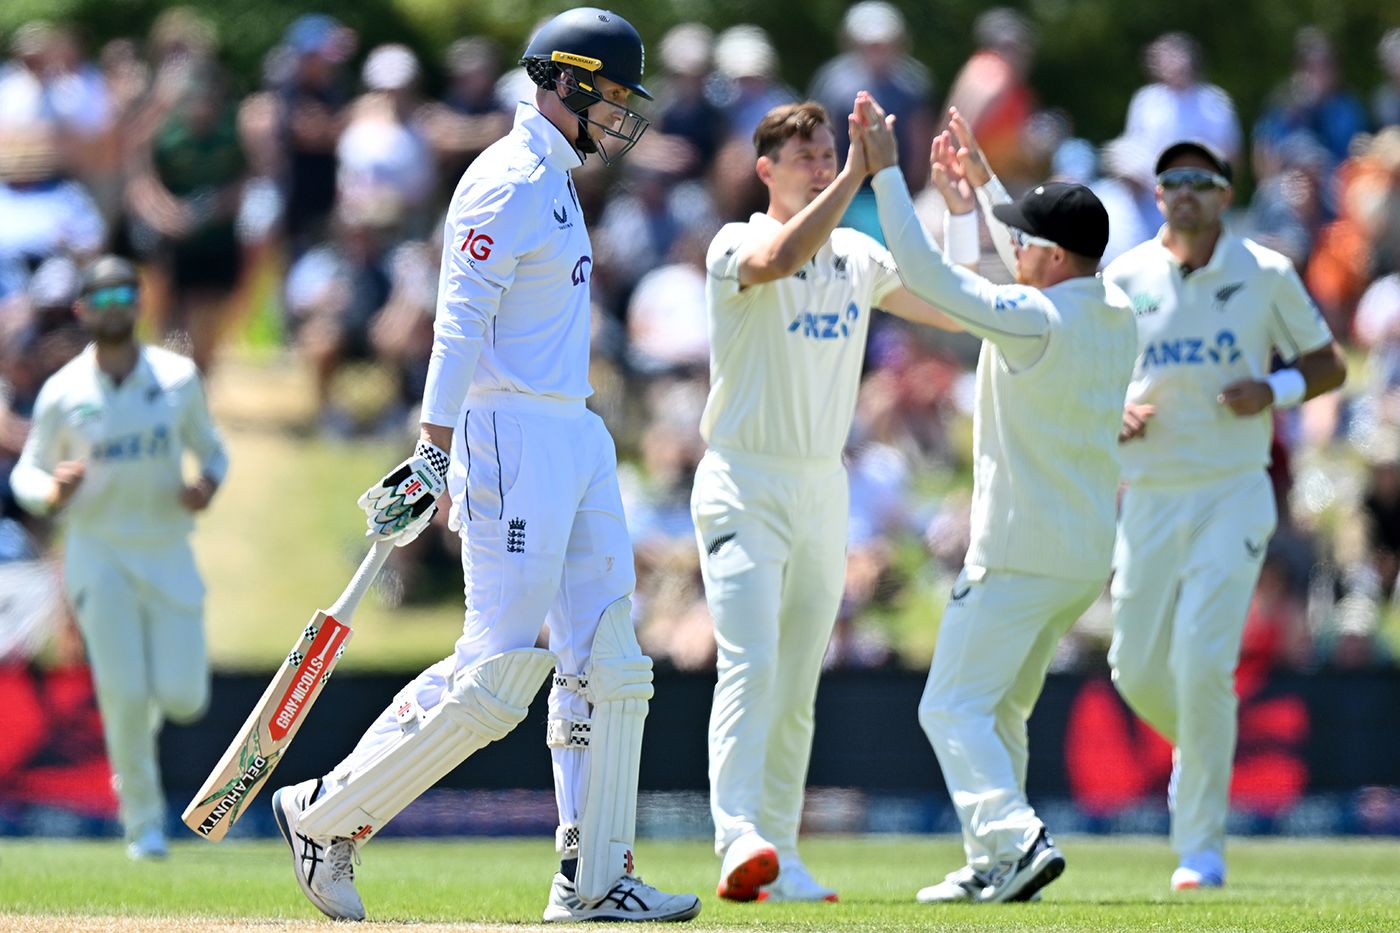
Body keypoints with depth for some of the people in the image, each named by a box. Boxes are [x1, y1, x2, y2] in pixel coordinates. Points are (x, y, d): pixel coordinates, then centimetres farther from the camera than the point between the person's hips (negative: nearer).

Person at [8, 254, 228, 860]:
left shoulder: (178, 378, 1)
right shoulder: (63, 392, -3)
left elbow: (211, 451, 13)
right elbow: (25, 476, 3)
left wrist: (208, 484, -10)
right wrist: (54, 490, -21)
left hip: (169, 553, 2)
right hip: (99, 554, -2)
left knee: (183, 697, -5)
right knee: (125, 697, -9)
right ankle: (143, 821, 10)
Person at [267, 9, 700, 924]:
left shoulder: (555, 182, 19)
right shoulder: (508, 180, -11)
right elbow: (462, 323, -18)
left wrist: (441, 456, 21)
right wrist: (436, 454, -24)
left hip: (575, 436, 10)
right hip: (512, 435, -10)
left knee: (609, 662, 5)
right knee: (499, 670, -12)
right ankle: (329, 813, -1)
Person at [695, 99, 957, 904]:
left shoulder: (861, 256, 10)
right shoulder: (737, 247, -9)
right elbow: (781, 259, -33)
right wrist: (858, 175, -32)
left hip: (825, 489, 6)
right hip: (745, 485, -6)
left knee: (799, 687, 9)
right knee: (752, 664, -21)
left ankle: (780, 857, 13)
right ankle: (740, 838, -32)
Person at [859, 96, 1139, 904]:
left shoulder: (1035, 319, -19)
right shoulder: (1116, 317, 7)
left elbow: (926, 273, -19)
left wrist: (885, 171, -13)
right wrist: (980, 188, 30)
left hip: (1019, 555, -9)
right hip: (1091, 555, 9)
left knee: (954, 707, -7)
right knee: (1001, 708, 18)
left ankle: (1016, 838, -22)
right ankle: (993, 865, 18)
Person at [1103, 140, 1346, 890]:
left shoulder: (1266, 275, 0)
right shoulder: (1122, 281, 3)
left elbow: (1328, 364, 7)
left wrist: (1274, 389, -13)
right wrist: (1114, 412, -12)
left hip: (1233, 496, -3)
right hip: (1148, 499, 3)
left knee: (1202, 662, -15)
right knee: (1137, 669, 5)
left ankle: (1201, 848, -6)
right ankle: (1197, 747, 40)